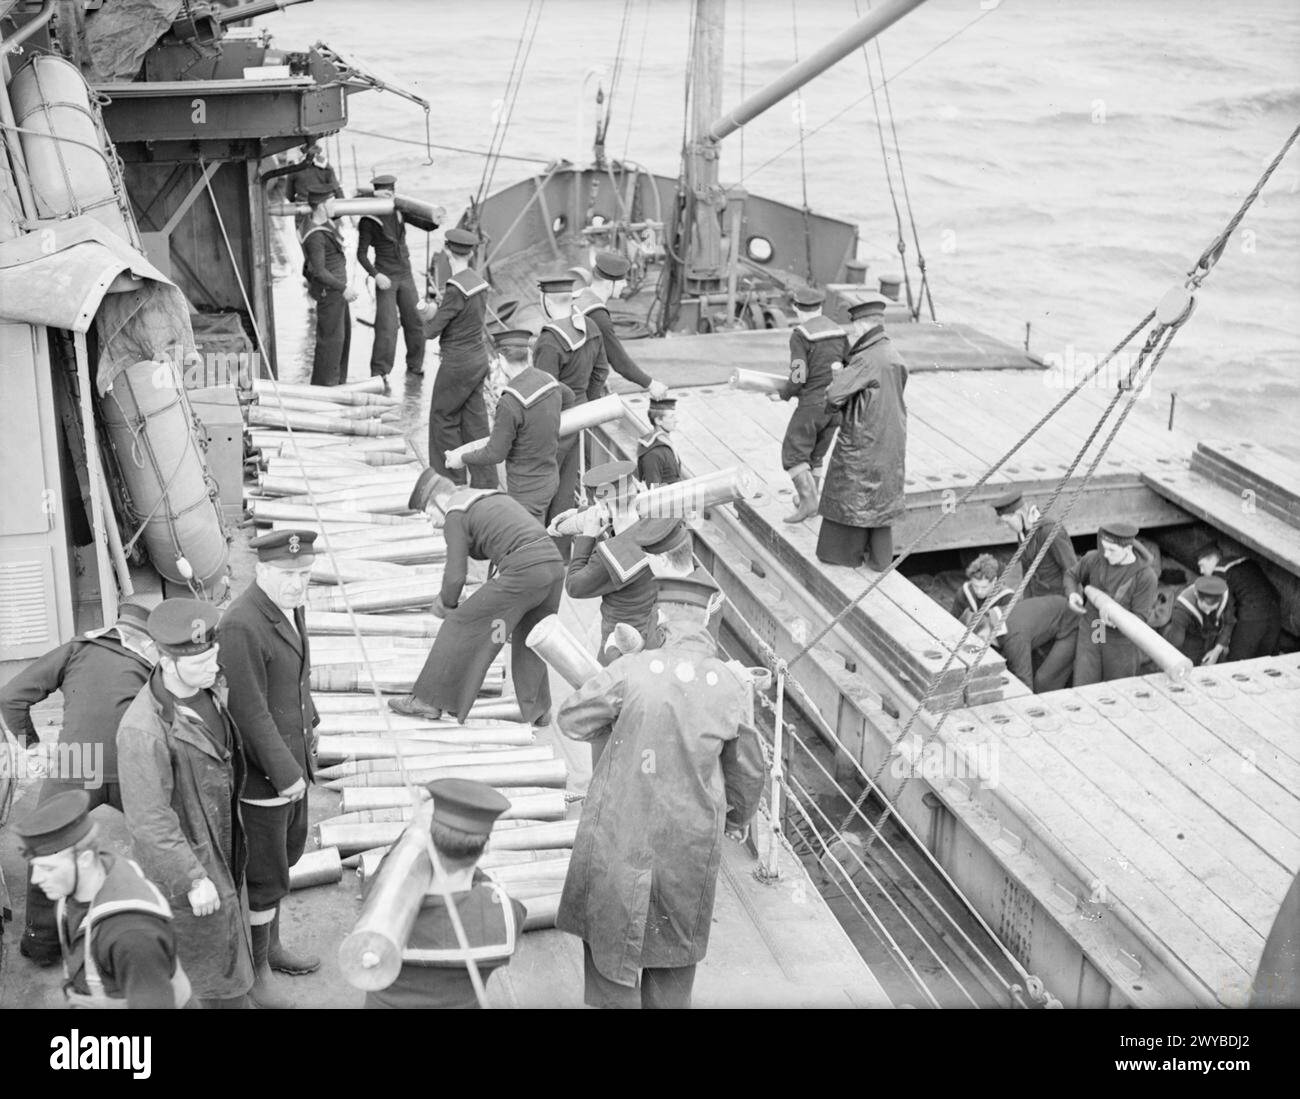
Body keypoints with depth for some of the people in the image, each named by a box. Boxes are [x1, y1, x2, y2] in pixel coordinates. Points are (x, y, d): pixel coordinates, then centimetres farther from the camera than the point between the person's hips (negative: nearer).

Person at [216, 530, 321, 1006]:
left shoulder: (289, 603, -1)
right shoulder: (241, 624, -29)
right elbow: (249, 711, -27)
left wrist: (308, 722, 24)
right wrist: (286, 773, -22)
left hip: (293, 754, 9)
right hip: (261, 768, -9)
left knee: (285, 853, 24)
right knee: (266, 877, 5)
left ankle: (269, 944, 44)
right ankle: (256, 969, 25)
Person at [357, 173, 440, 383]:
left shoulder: (400, 211, 0)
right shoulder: (369, 221, -13)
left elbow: (427, 225, 2)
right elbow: (362, 254, -12)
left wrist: (436, 220, -22)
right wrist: (376, 275, -26)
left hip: (405, 275, 5)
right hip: (385, 278, -5)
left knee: (415, 321, 12)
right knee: (386, 326, -11)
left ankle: (415, 365, 31)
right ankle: (379, 373, -2)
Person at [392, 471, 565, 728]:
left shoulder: (455, 516, 3)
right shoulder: (494, 497, 29)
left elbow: (455, 575, -2)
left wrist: (447, 604, 17)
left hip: (523, 572, -8)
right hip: (555, 563, 8)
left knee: (462, 627, 7)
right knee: (529, 639, 26)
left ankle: (428, 700, 15)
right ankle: (537, 710, 31)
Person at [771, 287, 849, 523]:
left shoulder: (800, 334, -12)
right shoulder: (838, 331, 9)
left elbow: (799, 377, -19)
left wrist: (784, 395, -2)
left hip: (812, 403, -7)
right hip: (836, 404, 7)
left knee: (793, 454, -1)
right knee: (815, 454, 20)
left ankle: (808, 501, -12)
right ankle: (808, 497, 27)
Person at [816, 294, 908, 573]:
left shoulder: (867, 360, -23)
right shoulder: (892, 356, 4)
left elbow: (834, 395, -28)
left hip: (863, 442, -8)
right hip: (890, 442, 8)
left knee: (853, 497, 8)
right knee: (882, 497, 17)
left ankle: (846, 553, 19)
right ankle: (880, 558, 25)